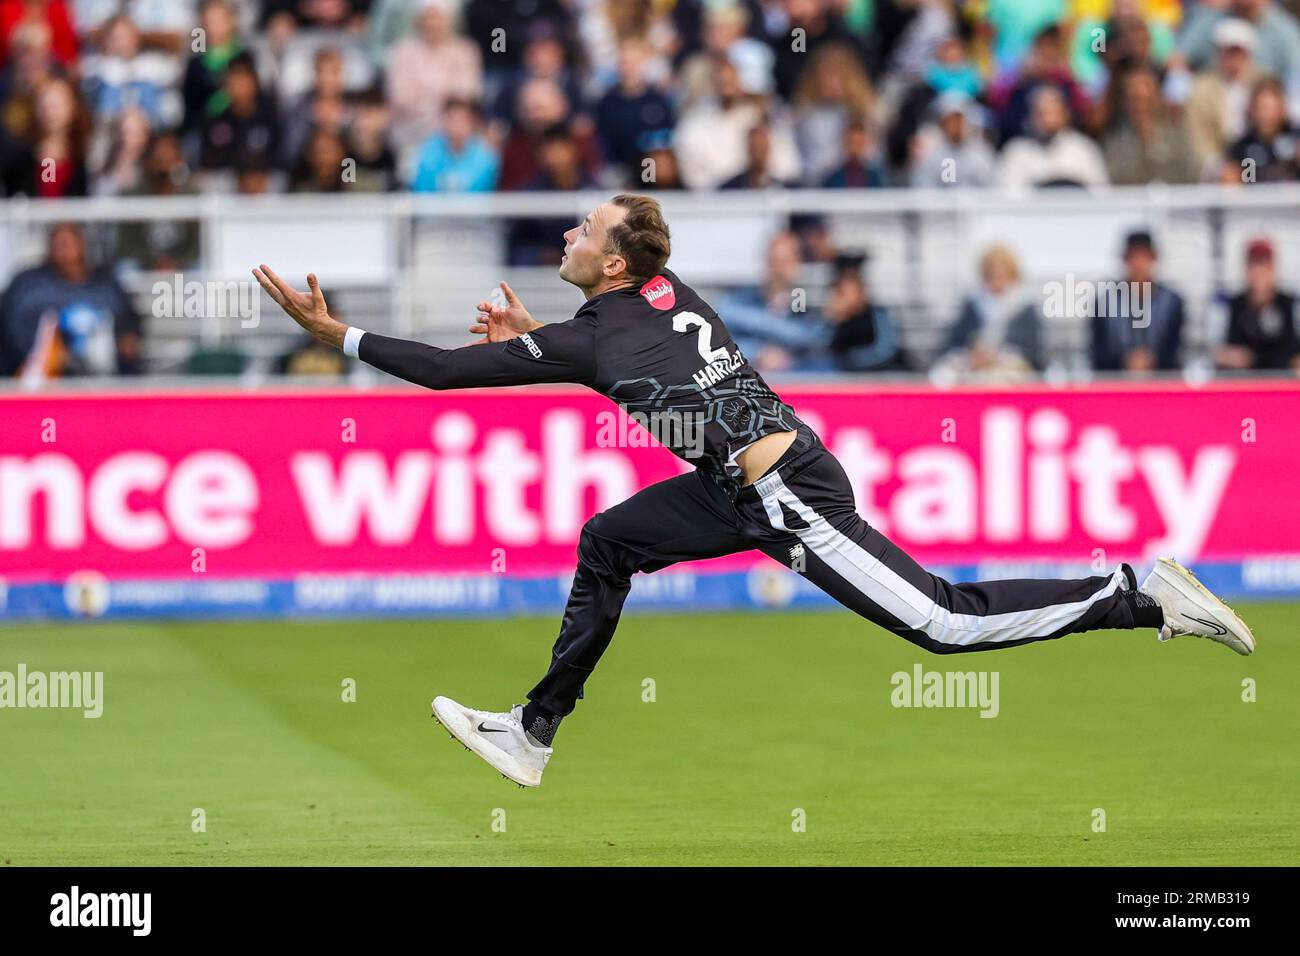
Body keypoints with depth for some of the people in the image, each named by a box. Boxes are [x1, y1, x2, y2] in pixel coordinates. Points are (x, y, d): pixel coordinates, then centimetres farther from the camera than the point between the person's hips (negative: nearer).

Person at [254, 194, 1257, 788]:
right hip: (754, 486, 10)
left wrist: (338, 333, -4)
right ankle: (535, 732, 19)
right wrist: (532, 336, 23)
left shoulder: (595, 335, -12)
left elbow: (450, 370, -10)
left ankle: (1137, 597, -11)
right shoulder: (669, 290, 11)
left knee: (946, 621, -12)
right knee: (607, 543, 14)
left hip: (787, 496, -10)